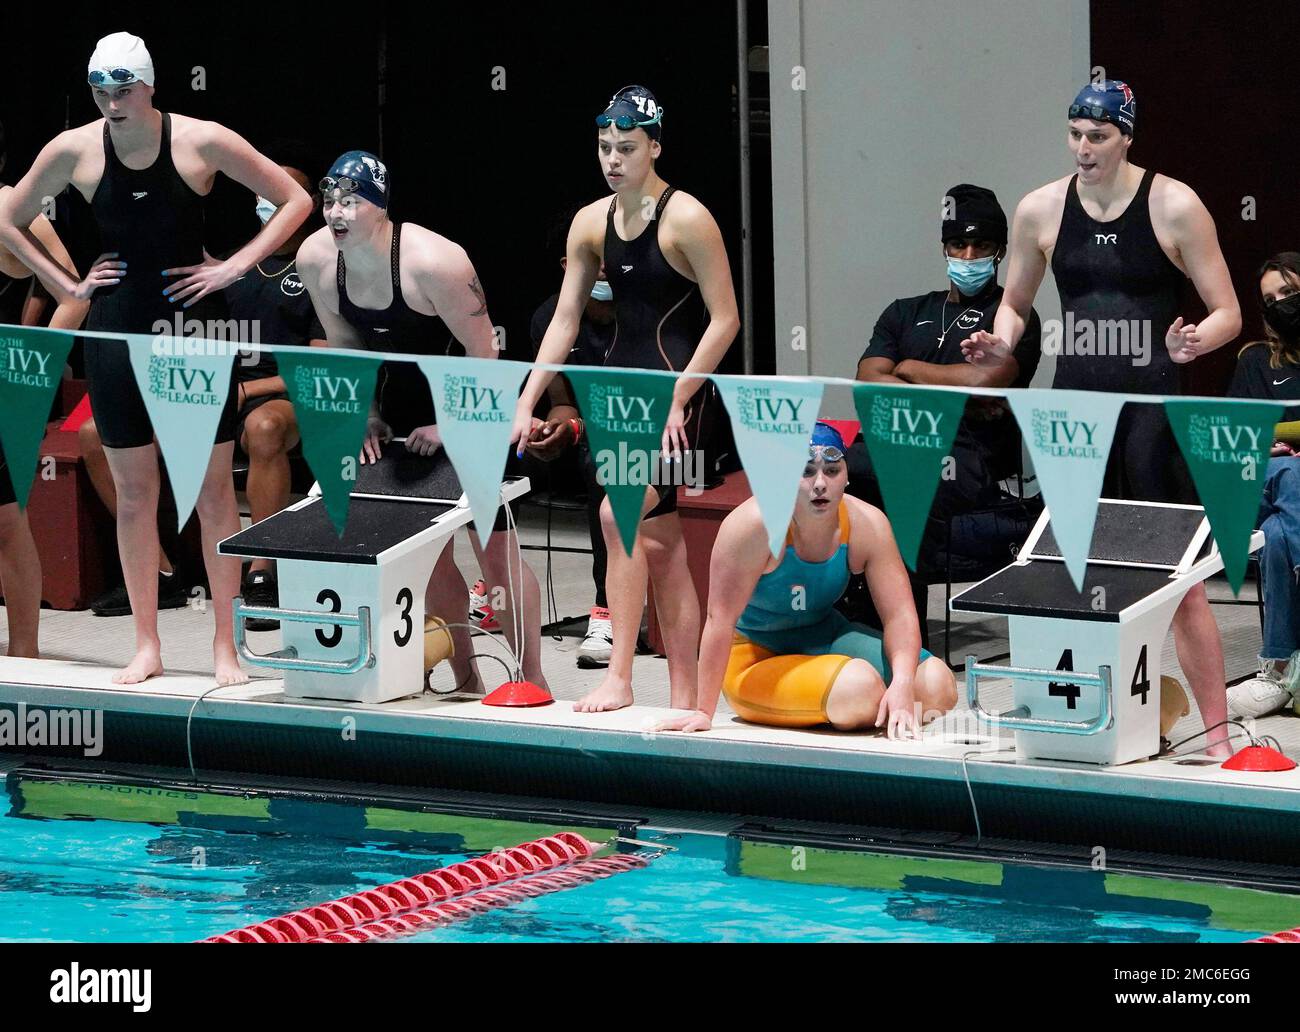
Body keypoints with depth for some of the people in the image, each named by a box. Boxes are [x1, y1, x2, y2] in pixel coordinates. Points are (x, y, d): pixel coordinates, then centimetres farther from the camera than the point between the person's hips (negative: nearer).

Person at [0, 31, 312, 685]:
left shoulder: (201, 141, -8)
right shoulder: (73, 151, -3)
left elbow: (294, 200, -1)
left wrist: (235, 265, -9)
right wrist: (67, 287, 3)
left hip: (196, 325, -2)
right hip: (117, 330, 2)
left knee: (214, 488, 1)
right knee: (133, 492, 5)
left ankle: (225, 646, 8)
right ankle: (146, 646, 13)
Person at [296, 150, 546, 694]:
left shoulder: (433, 261, -30)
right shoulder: (316, 259, -12)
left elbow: (483, 353, -22)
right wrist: (366, 415, -2)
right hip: (403, 402, 6)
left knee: (494, 547, -6)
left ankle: (532, 680, 4)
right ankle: (465, 681, 19)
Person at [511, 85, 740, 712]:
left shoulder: (686, 219, -12)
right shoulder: (592, 223, 7)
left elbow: (725, 320, -12)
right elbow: (564, 320, 9)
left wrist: (677, 398, -18)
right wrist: (526, 404, 2)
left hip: (681, 385, -7)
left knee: (620, 513, -20)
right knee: (658, 542, 7)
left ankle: (618, 677, -16)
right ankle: (684, 698, 11)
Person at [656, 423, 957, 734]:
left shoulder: (867, 525, -13)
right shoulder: (755, 524, -27)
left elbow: (899, 615, -14)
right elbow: (721, 619, -25)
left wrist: (902, 685, -32)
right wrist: (704, 712, -25)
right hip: (754, 657, -5)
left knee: (938, 687, -15)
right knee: (860, 687, -32)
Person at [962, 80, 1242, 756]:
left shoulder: (1174, 207, -5)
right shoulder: (1041, 211, 5)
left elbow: (1228, 313, -1)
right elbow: (1015, 303, 18)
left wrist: (1194, 342, -23)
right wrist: (1000, 342, -4)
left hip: (1152, 404, -4)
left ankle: (1216, 732, -1)